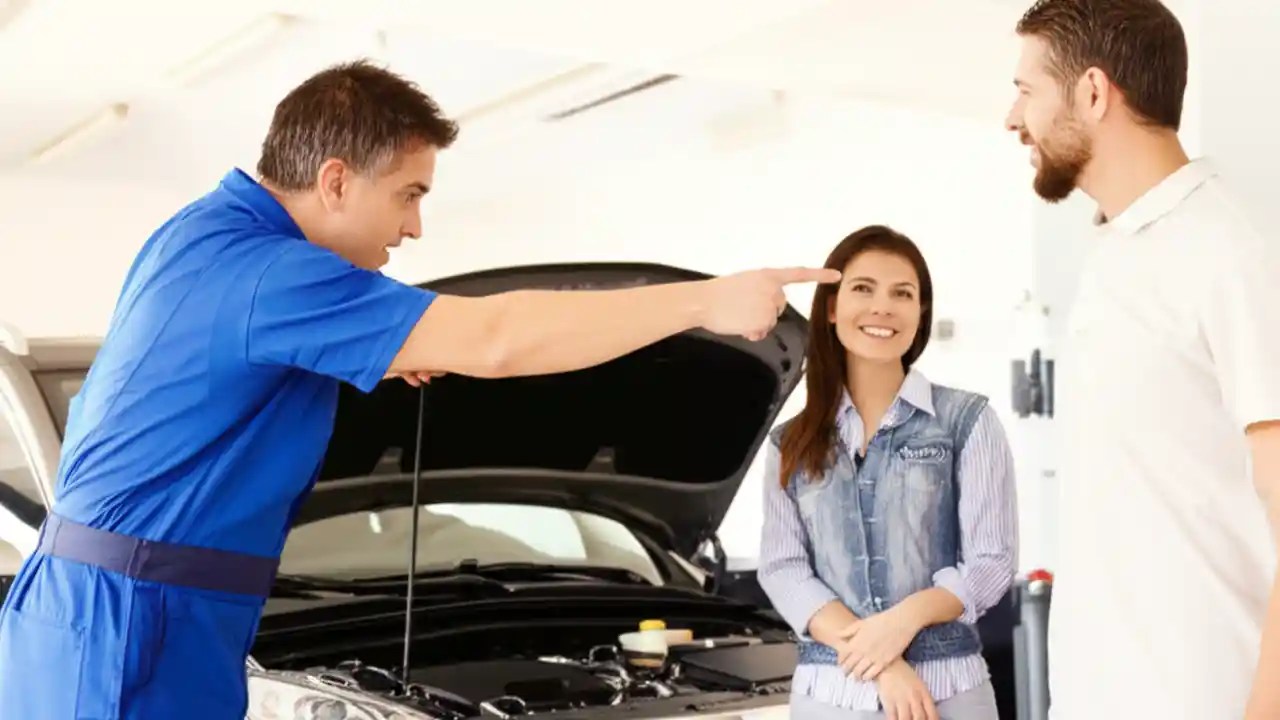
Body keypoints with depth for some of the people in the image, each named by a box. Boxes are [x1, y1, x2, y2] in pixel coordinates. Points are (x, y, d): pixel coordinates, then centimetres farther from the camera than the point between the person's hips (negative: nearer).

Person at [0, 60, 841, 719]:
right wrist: (708, 300, -24)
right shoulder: (254, 268, -22)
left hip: (133, 624, 10)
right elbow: (494, 341, -29)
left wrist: (379, 354, 16)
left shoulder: (207, 235, 10)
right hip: (123, 634, -10)